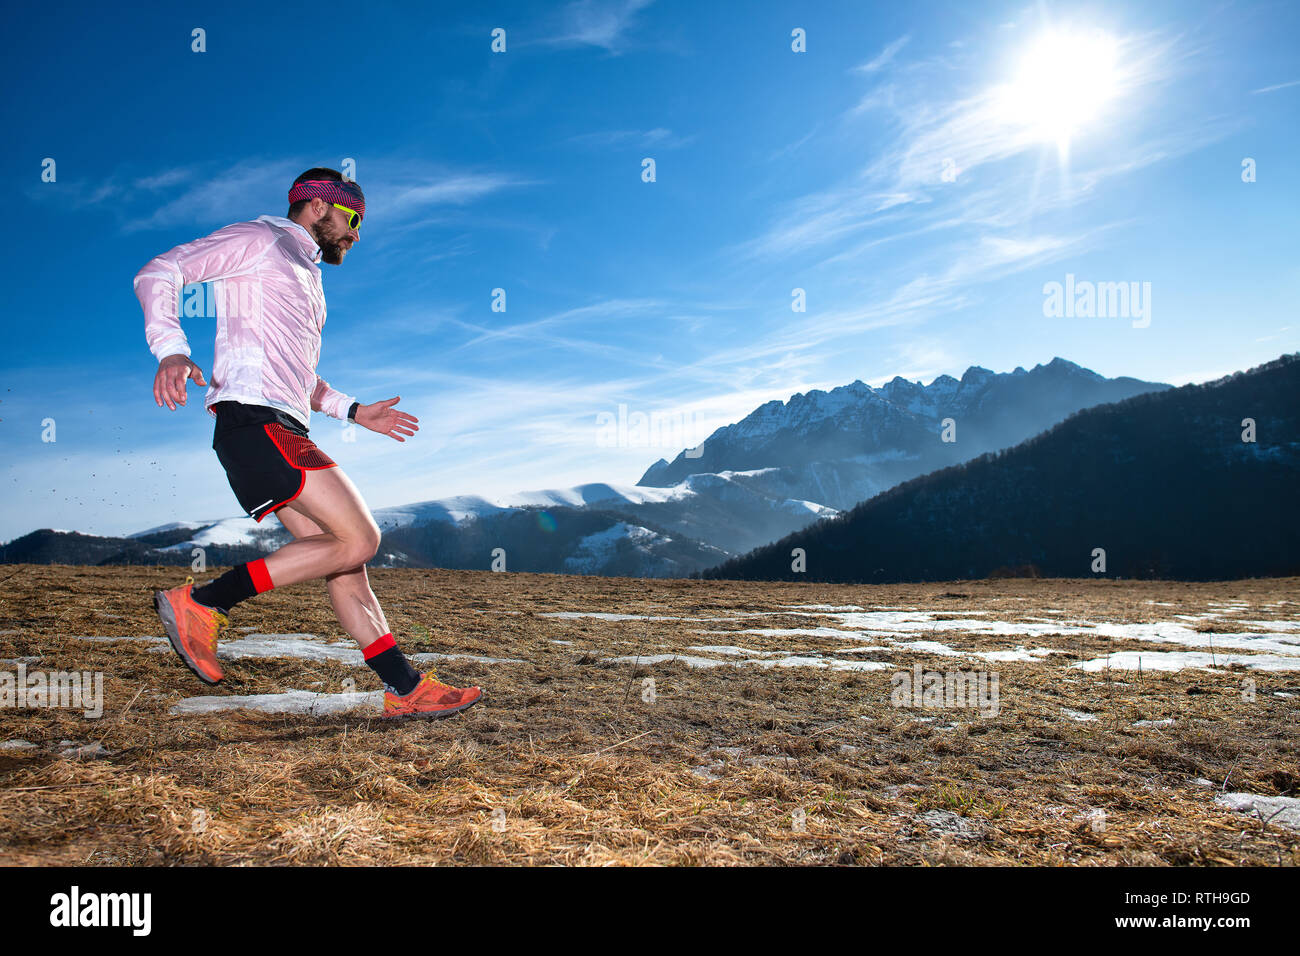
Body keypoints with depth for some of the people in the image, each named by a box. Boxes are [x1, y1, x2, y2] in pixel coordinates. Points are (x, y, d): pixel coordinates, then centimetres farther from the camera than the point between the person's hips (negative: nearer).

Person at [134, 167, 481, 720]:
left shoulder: (304, 275, 31)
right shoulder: (259, 239, 5)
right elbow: (159, 273, -5)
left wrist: (354, 411, 29)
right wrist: (172, 349, -22)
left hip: (282, 430, 9)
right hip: (253, 418, -9)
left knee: (343, 558, 4)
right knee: (358, 539, -17)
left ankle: (405, 689, 6)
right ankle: (204, 603, -10)